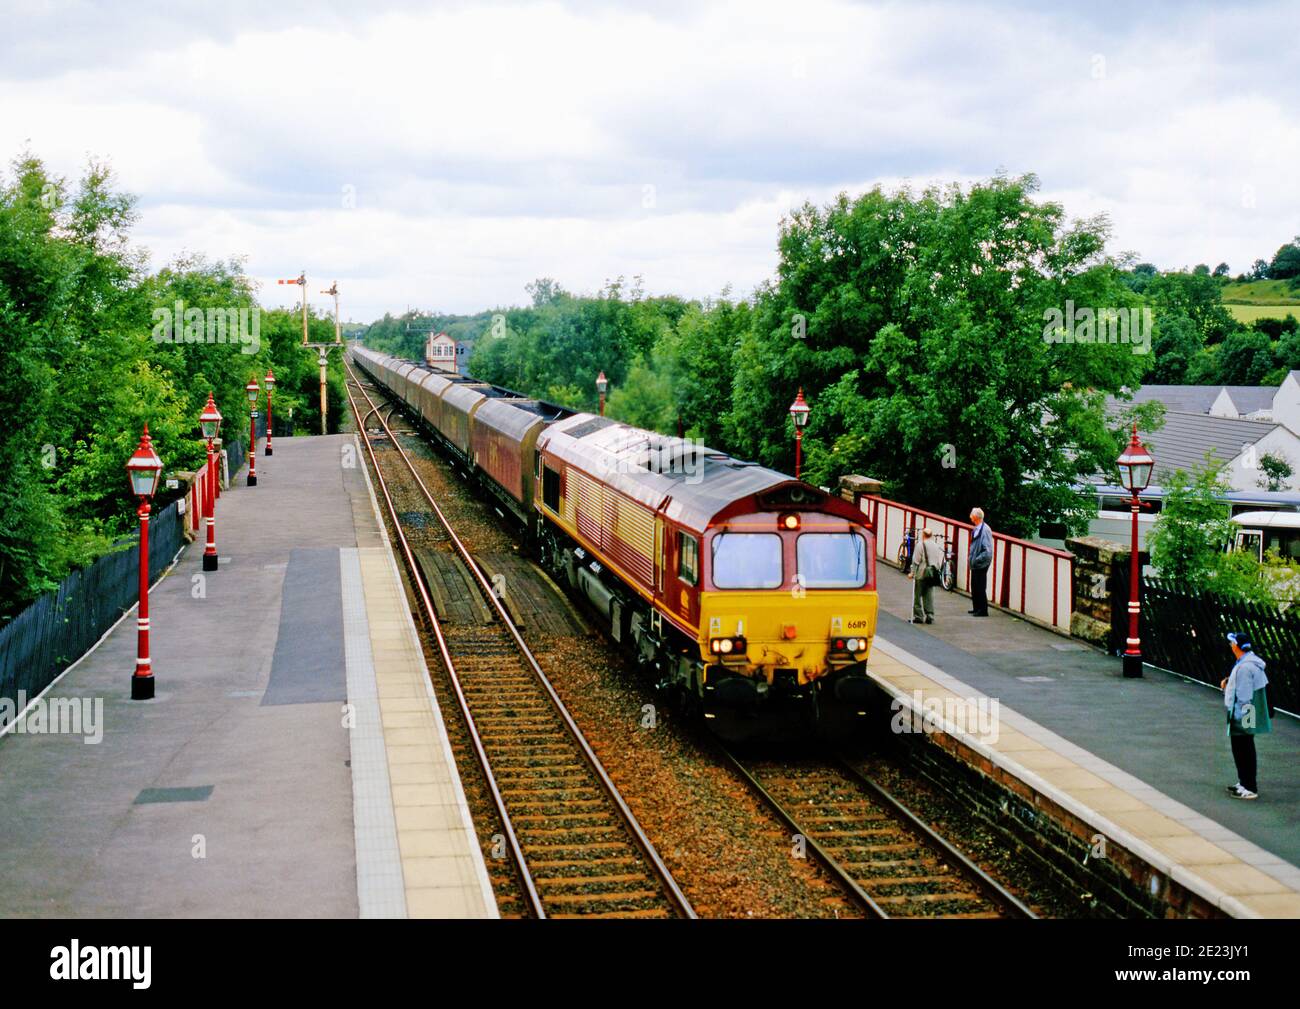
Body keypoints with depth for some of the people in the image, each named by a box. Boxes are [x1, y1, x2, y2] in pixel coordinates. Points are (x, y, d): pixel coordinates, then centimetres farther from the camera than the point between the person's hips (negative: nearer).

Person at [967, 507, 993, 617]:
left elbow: (988, 551, -24)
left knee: (980, 588, -2)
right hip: (975, 564, 9)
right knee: (974, 587, 16)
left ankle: (983, 610, 5)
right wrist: (972, 559, 14)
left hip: (981, 564, -9)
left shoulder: (985, 530, -20)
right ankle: (976, 608, 27)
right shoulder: (976, 529, 8)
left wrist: (977, 559, -21)